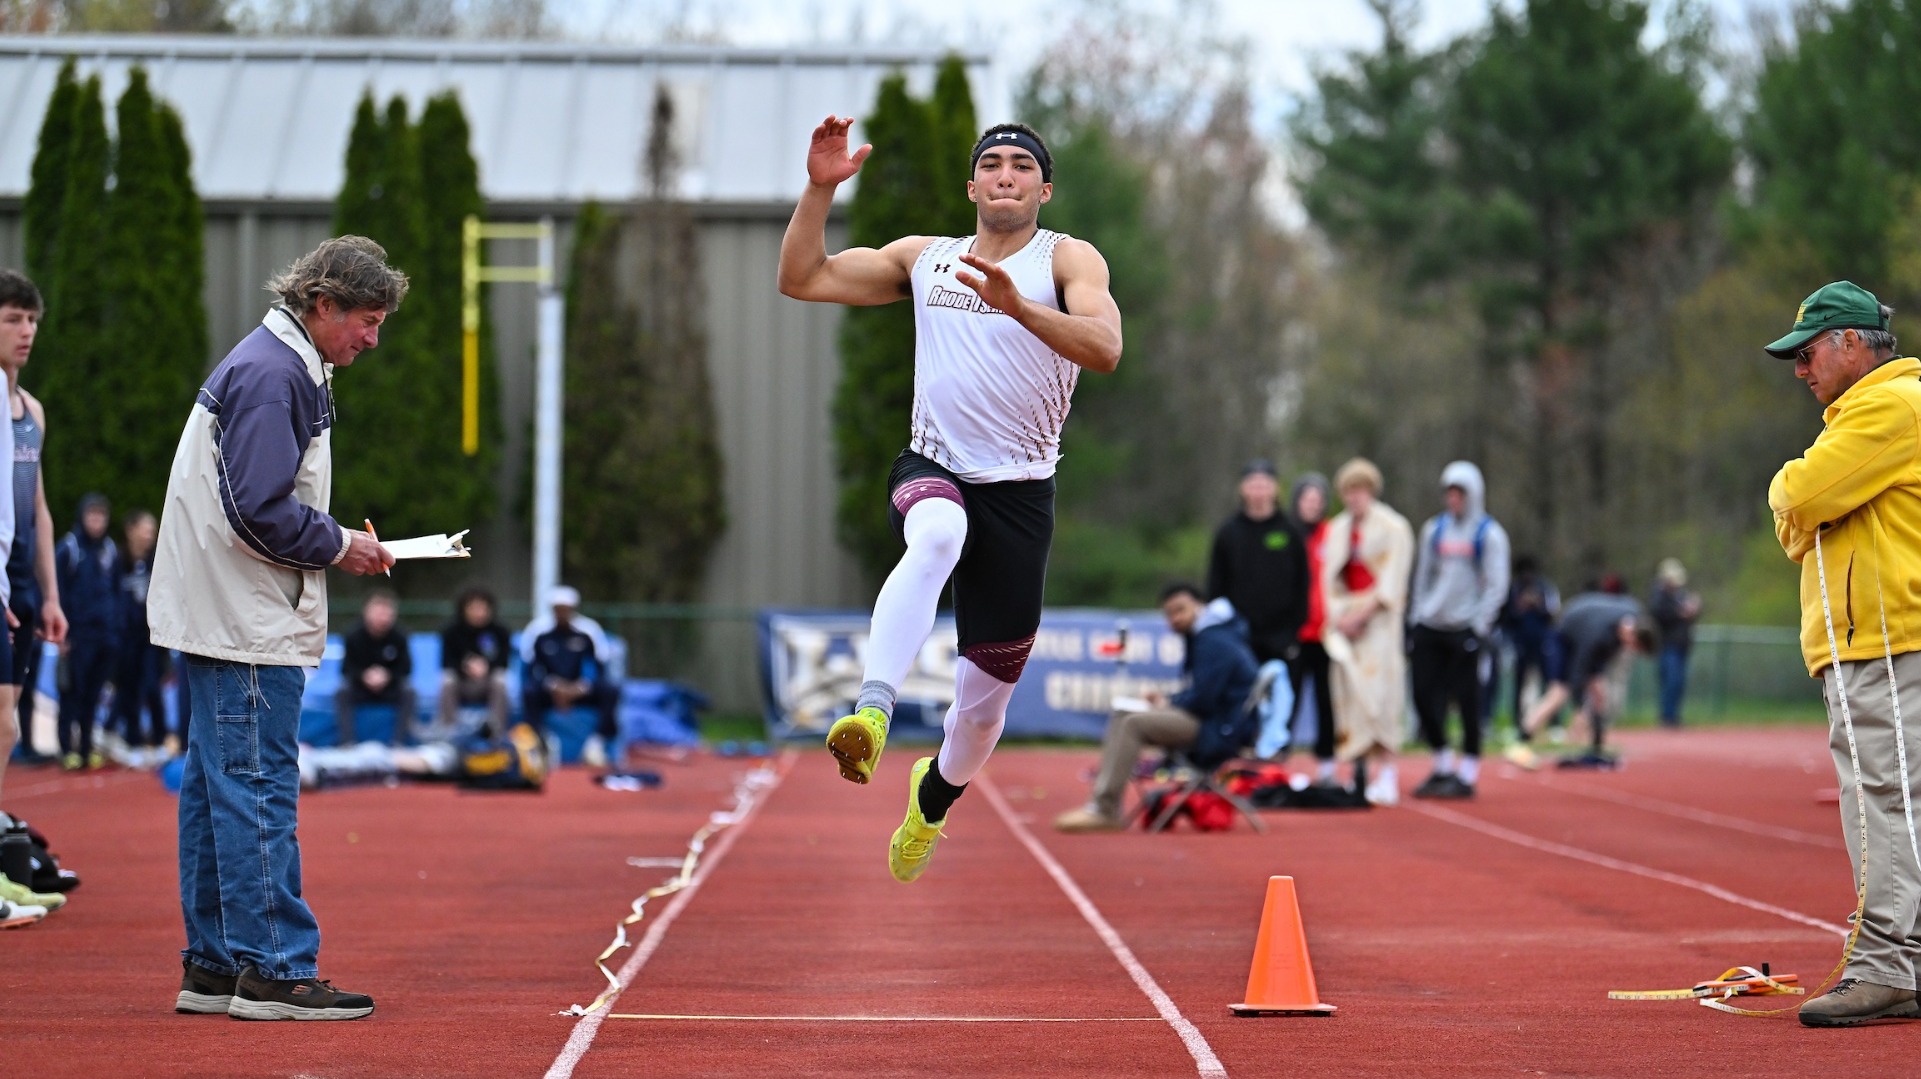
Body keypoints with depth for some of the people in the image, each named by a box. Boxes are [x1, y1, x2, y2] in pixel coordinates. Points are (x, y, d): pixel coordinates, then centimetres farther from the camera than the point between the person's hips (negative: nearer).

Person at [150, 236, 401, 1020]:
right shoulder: (272, 374, -16)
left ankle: (213, 966, 16)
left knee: (216, 791, 11)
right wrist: (338, 547, -11)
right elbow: (260, 510, -23)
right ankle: (274, 970, -7)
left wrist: (337, 540, 9)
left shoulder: (281, 367, 17)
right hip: (248, 628, -11)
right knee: (259, 789, -8)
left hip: (218, 621, 11)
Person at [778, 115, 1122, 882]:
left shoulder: (1068, 260, -1)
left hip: (1019, 492, -1)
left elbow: (1105, 350, -21)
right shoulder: (923, 258, 11)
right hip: (932, 470, 1)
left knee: (988, 690, 5)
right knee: (937, 537, -38)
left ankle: (935, 795, 38)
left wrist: (1017, 305, -36)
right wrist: (820, 188, -4)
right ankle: (872, 711, -54)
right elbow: (800, 279, 10)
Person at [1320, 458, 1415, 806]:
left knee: (1379, 692, -12)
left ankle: (1385, 769, -12)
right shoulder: (1337, 529, 14)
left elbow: (1393, 579, -8)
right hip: (1345, 618, 5)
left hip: (1379, 618, -5)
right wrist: (1337, 614, -2)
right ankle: (1361, 768, 1)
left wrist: (1362, 612, -14)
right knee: (1350, 692, -1)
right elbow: (1329, 578, 14)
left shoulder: (1392, 527, -2)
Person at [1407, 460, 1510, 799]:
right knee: (1423, 695, 1)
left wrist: (1479, 625, -12)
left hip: (1465, 629, -5)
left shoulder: (1489, 533, -1)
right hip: (1429, 628, 5)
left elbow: (1496, 585, -4)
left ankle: (1467, 774, 6)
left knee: (1467, 700, -2)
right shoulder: (1434, 529, 12)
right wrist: (1416, 616, 9)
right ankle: (1443, 765, 16)